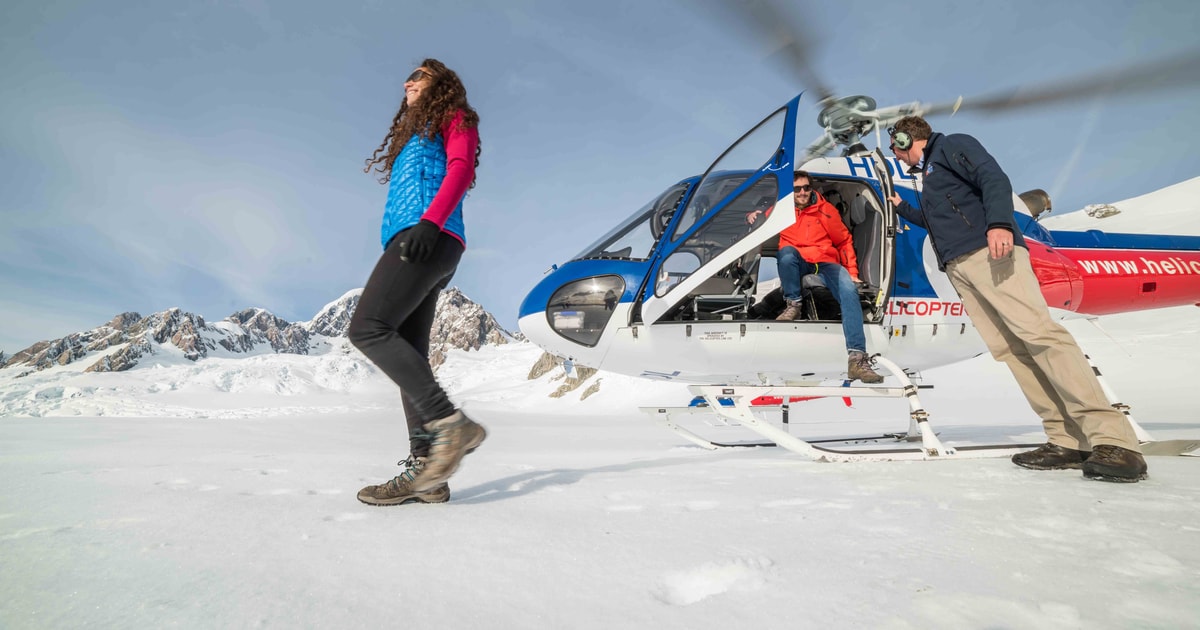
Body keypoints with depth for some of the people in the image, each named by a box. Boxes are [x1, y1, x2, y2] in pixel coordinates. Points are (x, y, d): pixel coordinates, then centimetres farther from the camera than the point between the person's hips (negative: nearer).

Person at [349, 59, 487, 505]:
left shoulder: (453, 117, 13)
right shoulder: (413, 134, 37)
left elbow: (461, 168, -7)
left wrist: (430, 220, -22)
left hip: (430, 238, -9)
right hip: (414, 243, 9)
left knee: (367, 328, -22)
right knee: (408, 354, -2)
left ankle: (449, 423, -24)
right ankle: (424, 471, -5)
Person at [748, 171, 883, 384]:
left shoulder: (826, 210, 9)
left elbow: (845, 241, 15)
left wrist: (852, 271, 6)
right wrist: (753, 216, -11)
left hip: (826, 262, 1)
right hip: (797, 264, 0)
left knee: (849, 290, -30)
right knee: (787, 251, -37)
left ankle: (857, 358, -39)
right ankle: (793, 303, -21)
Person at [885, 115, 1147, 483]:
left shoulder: (951, 146, 9)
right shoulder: (928, 174, 33)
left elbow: (994, 179, -8)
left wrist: (999, 222, -25)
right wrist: (902, 209, 52)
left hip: (988, 252, -8)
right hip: (958, 268, 8)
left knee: (1037, 332, -21)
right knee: (1007, 348, -7)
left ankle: (1112, 439, -25)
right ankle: (1068, 439, -12)